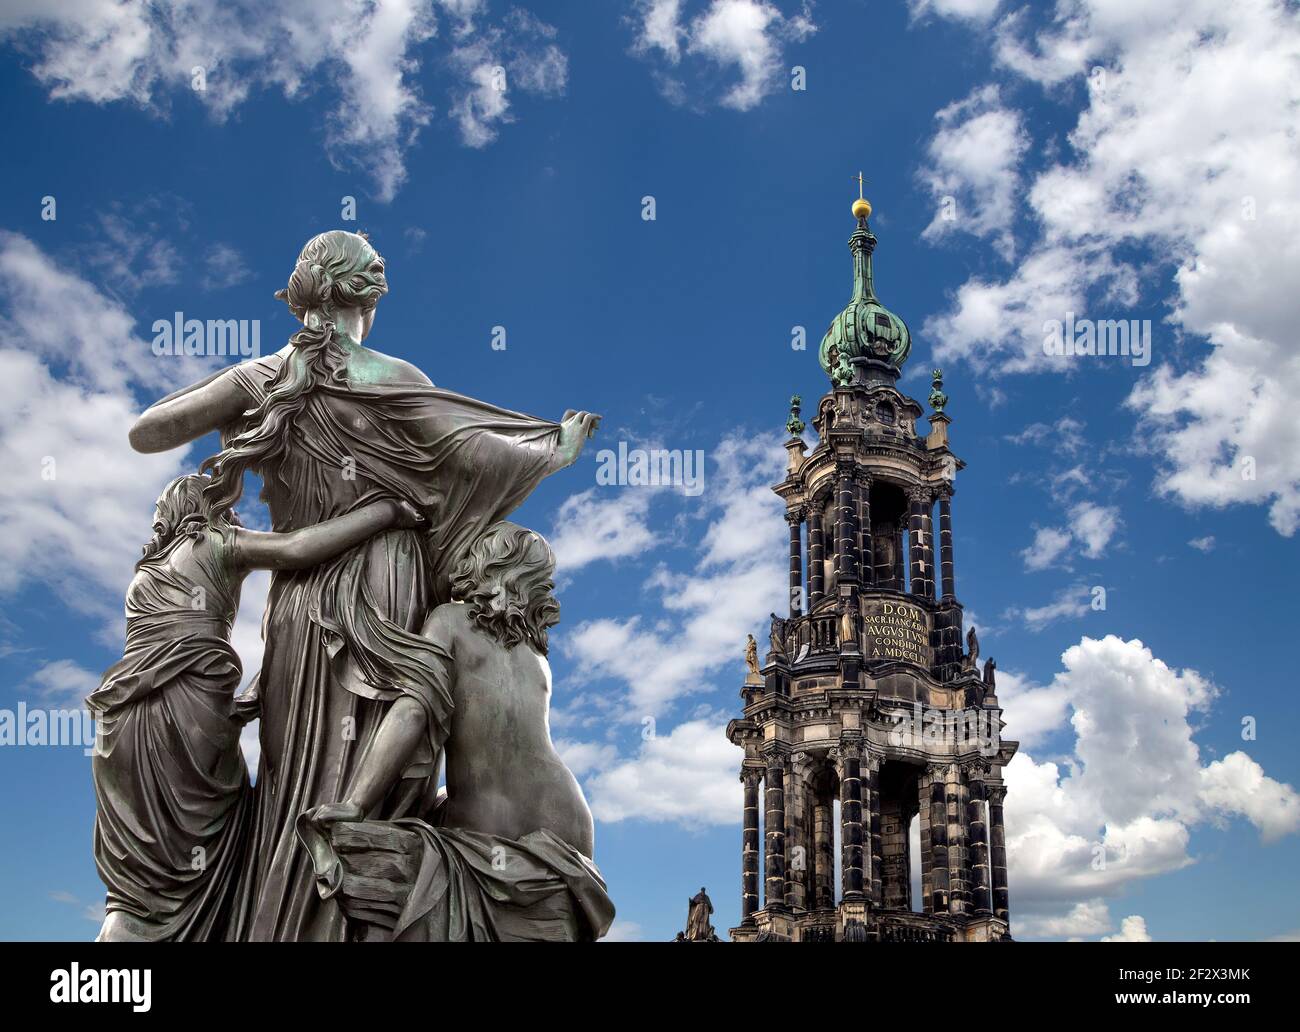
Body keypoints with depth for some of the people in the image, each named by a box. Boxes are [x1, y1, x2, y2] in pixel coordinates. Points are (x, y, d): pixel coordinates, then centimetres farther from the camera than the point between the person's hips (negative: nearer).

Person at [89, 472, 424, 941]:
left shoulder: (146, 568, 29)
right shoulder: (215, 544, 9)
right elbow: (296, 549, -8)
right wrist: (387, 509, -3)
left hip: (124, 720, 6)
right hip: (185, 714, -6)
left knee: (139, 874, 9)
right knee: (202, 871, 1)